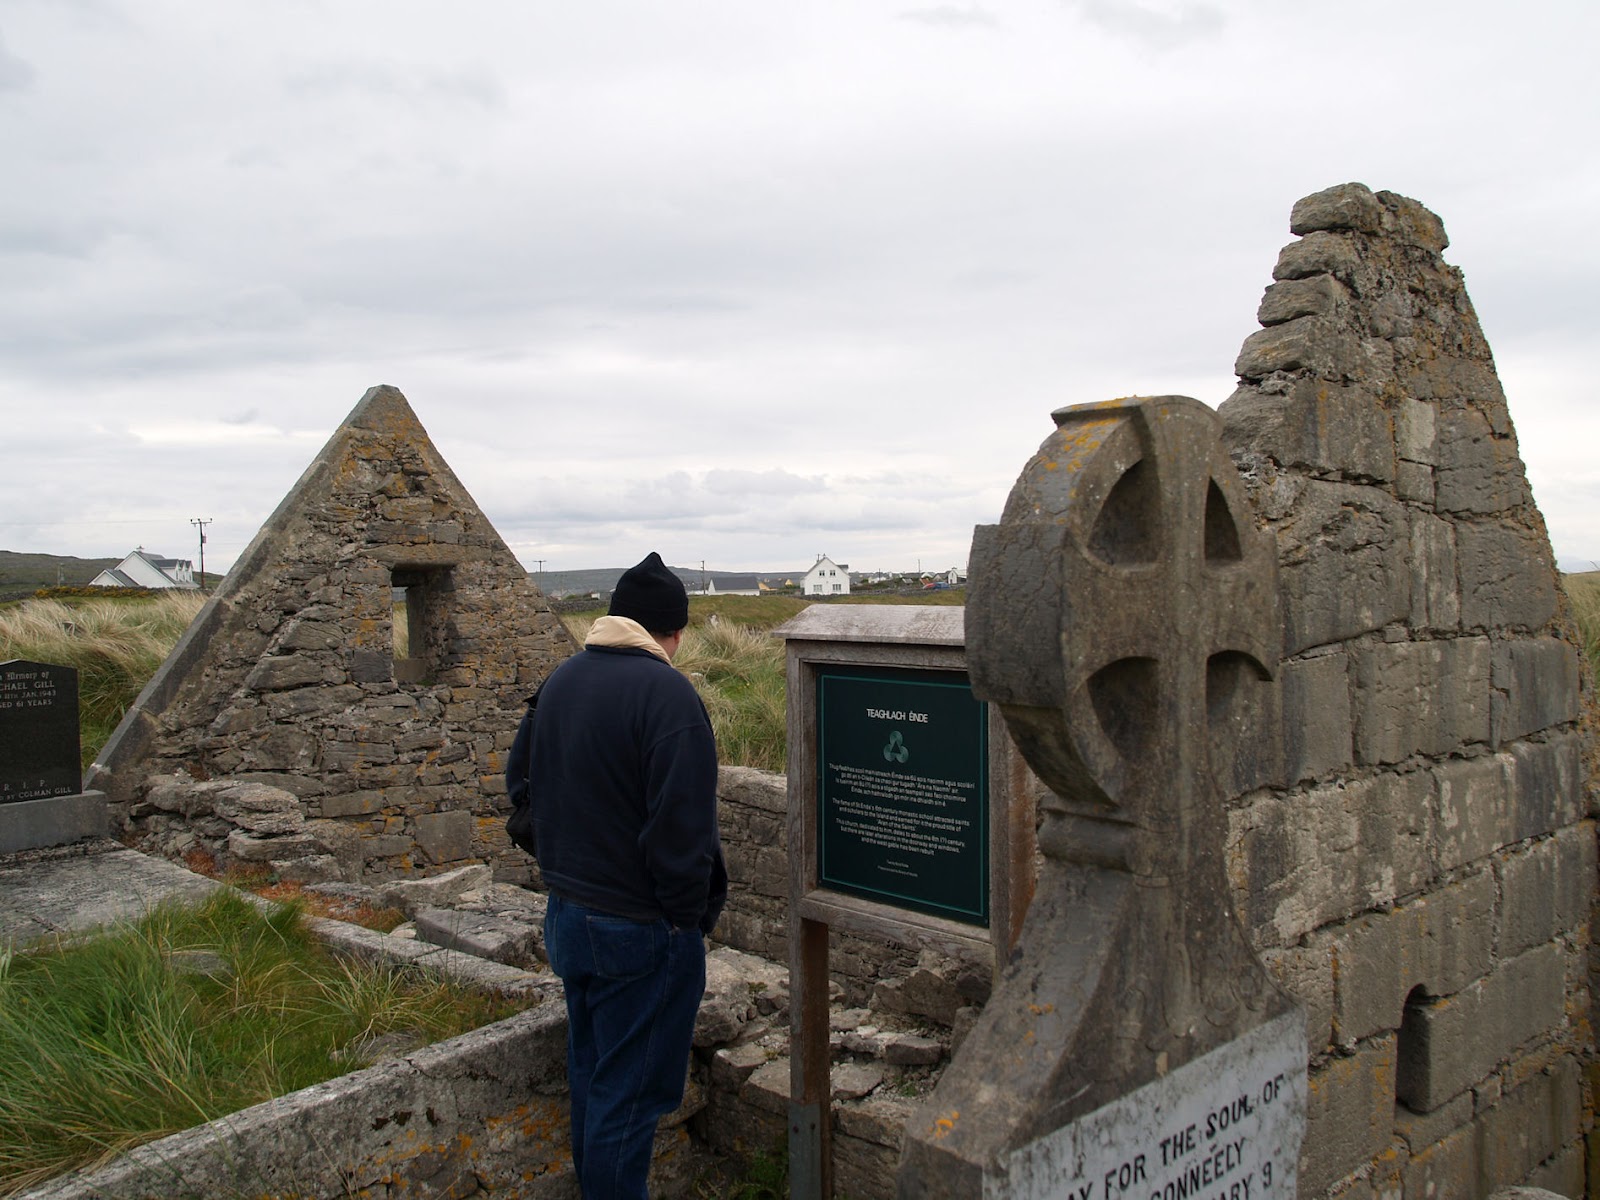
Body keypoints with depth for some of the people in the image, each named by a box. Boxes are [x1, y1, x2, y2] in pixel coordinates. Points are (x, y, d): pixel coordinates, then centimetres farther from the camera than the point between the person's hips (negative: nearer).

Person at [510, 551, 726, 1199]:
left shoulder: (560, 680, 3)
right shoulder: (667, 695, -22)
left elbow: (519, 779, 16)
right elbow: (682, 831, -26)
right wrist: (688, 919, -12)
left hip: (566, 914, 8)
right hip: (639, 931, -8)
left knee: (590, 1072, 23)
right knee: (629, 1093, 6)